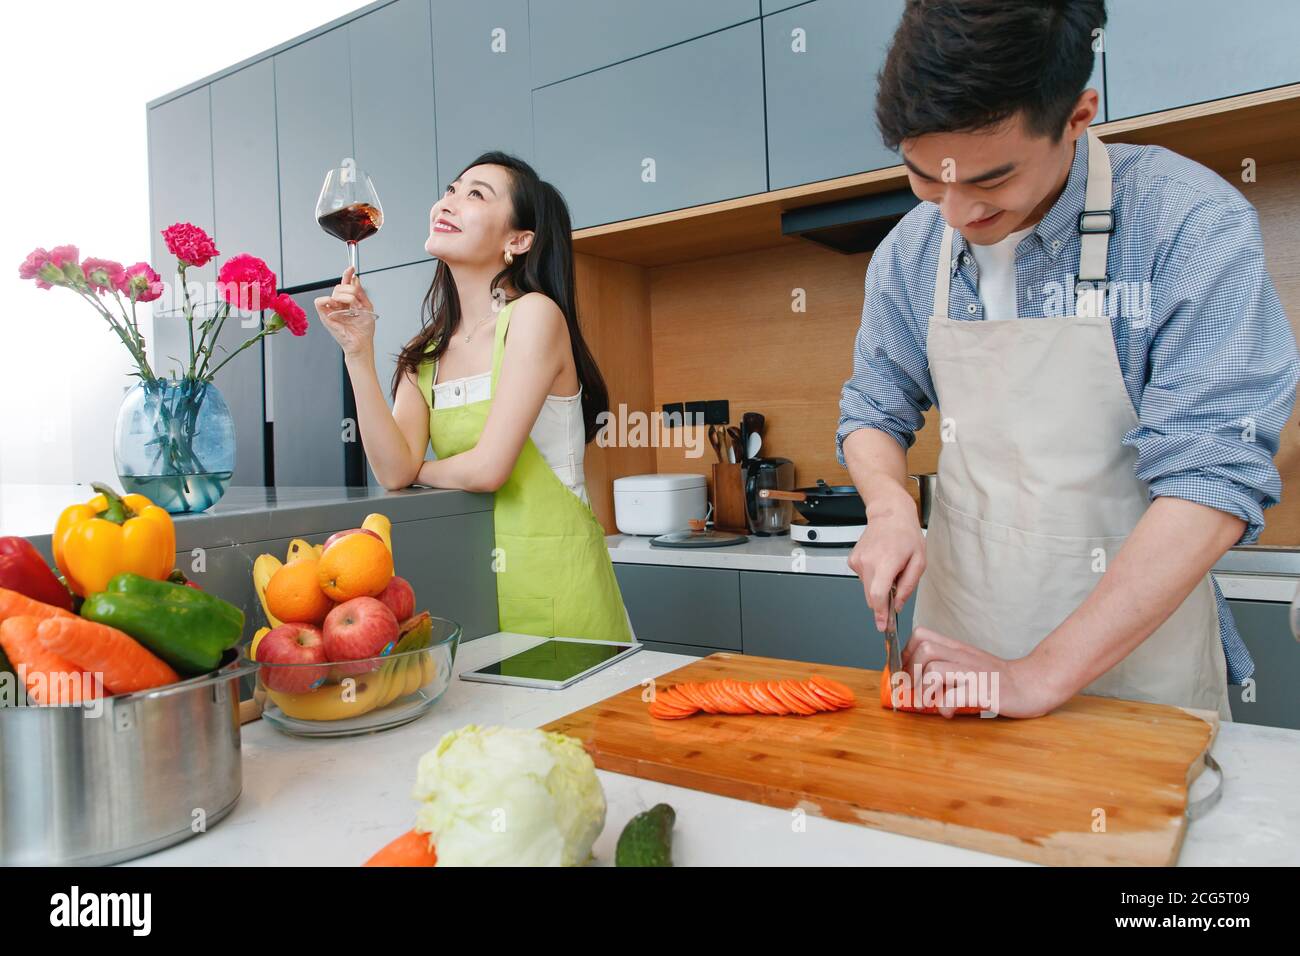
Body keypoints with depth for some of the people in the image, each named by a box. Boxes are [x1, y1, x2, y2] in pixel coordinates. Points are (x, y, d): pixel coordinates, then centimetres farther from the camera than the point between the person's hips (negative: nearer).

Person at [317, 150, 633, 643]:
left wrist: (417, 471, 1)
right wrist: (358, 350, -12)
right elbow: (393, 470, -7)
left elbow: (488, 467, -18)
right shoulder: (426, 353, 7)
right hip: (470, 579, 6)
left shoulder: (534, 313, -12)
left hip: (551, 581, -5)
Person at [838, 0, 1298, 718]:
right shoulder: (907, 253, -3)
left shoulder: (1192, 222, -16)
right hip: (958, 629, 4)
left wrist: (1041, 676, -26)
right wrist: (891, 510, -13)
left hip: (1135, 652, -4)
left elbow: (1214, 481, -22)